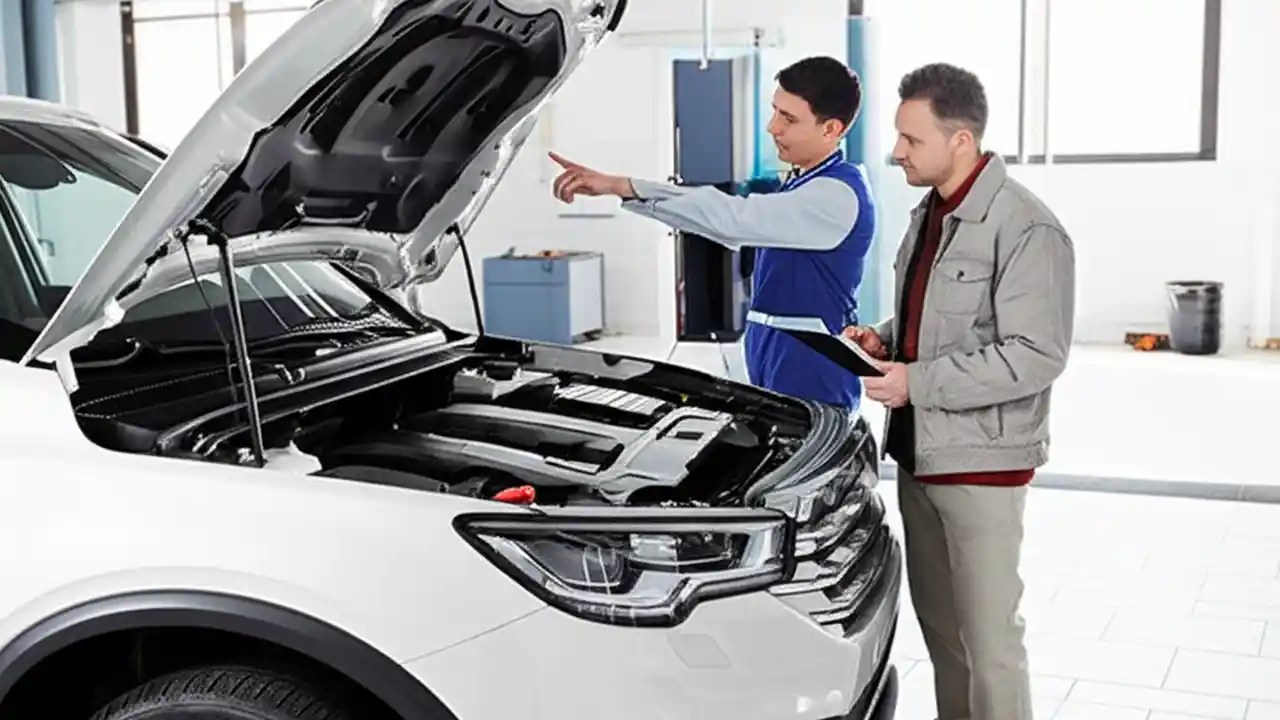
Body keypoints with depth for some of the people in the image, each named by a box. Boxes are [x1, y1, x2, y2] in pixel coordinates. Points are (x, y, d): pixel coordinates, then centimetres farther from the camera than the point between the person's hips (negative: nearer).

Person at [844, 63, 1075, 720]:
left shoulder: (1025, 229, -17)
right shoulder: (929, 214, 12)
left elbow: (1036, 356, -22)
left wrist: (917, 383, -21)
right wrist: (886, 340, 5)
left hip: (980, 462, -9)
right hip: (917, 451, 9)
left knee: (988, 636, -1)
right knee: (938, 623, 18)